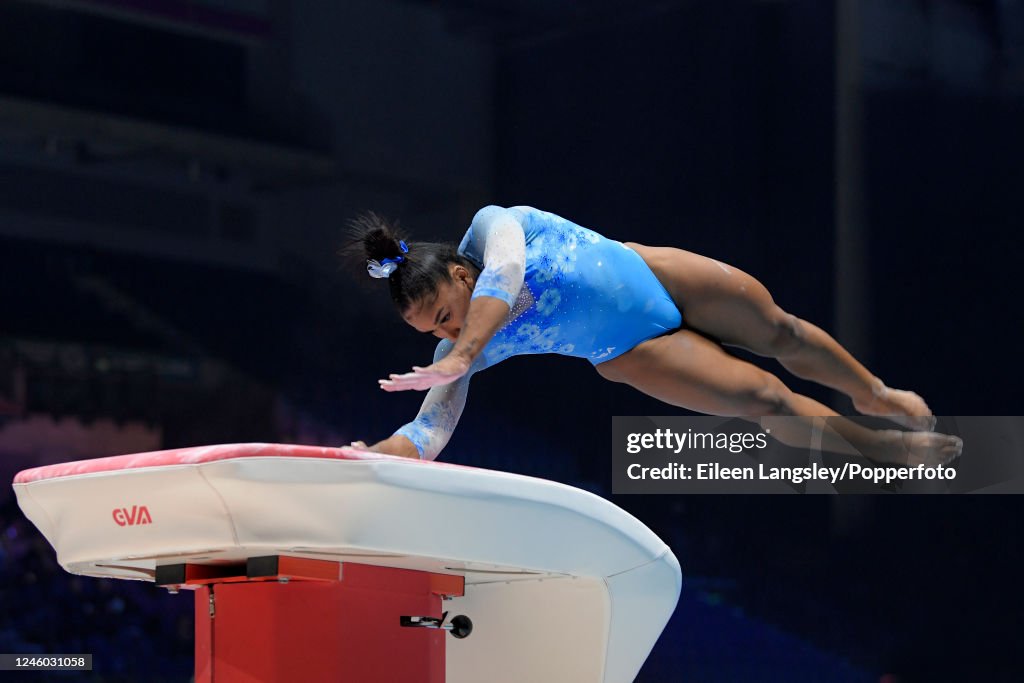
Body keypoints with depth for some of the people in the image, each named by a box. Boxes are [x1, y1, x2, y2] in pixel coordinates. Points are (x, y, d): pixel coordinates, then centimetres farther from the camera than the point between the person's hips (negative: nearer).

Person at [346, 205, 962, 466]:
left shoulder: (491, 227, -30)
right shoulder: (459, 350, -21)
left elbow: (502, 277, -50)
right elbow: (426, 436, -25)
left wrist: (462, 356, -63)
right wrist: (372, 454, -44)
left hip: (649, 274, -1)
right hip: (631, 351, 1)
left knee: (781, 333, 13)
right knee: (765, 401, -2)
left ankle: (875, 394, 45)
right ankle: (879, 445, 25)